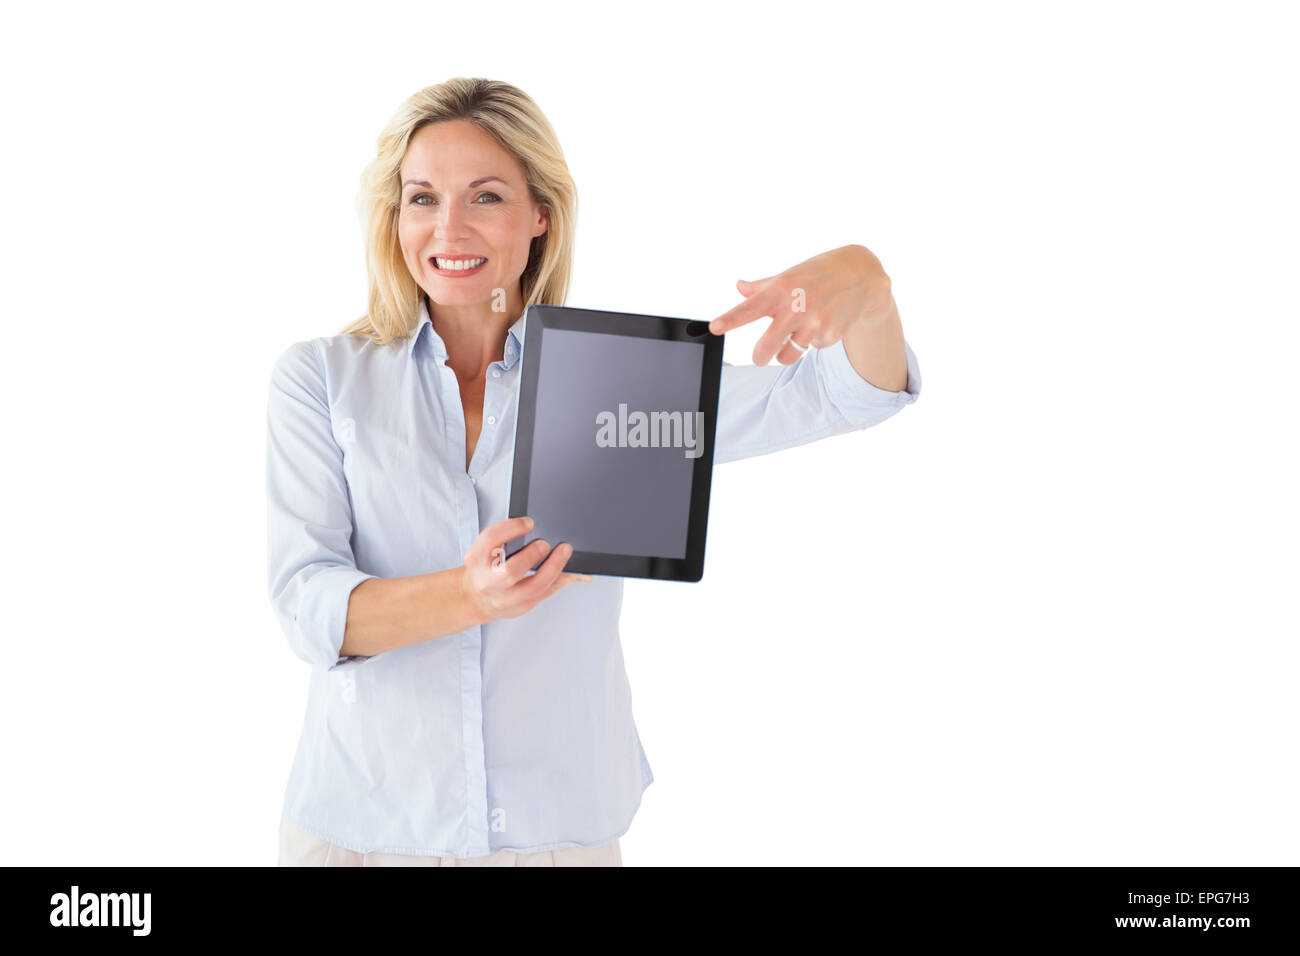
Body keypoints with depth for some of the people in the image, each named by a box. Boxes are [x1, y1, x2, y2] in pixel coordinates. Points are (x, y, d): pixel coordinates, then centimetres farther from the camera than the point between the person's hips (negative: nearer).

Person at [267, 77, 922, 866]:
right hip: (360, 823, 0)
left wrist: (864, 281, -30)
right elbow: (306, 605, -13)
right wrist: (467, 595, -33)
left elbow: (848, 392, -8)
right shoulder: (319, 378, -3)